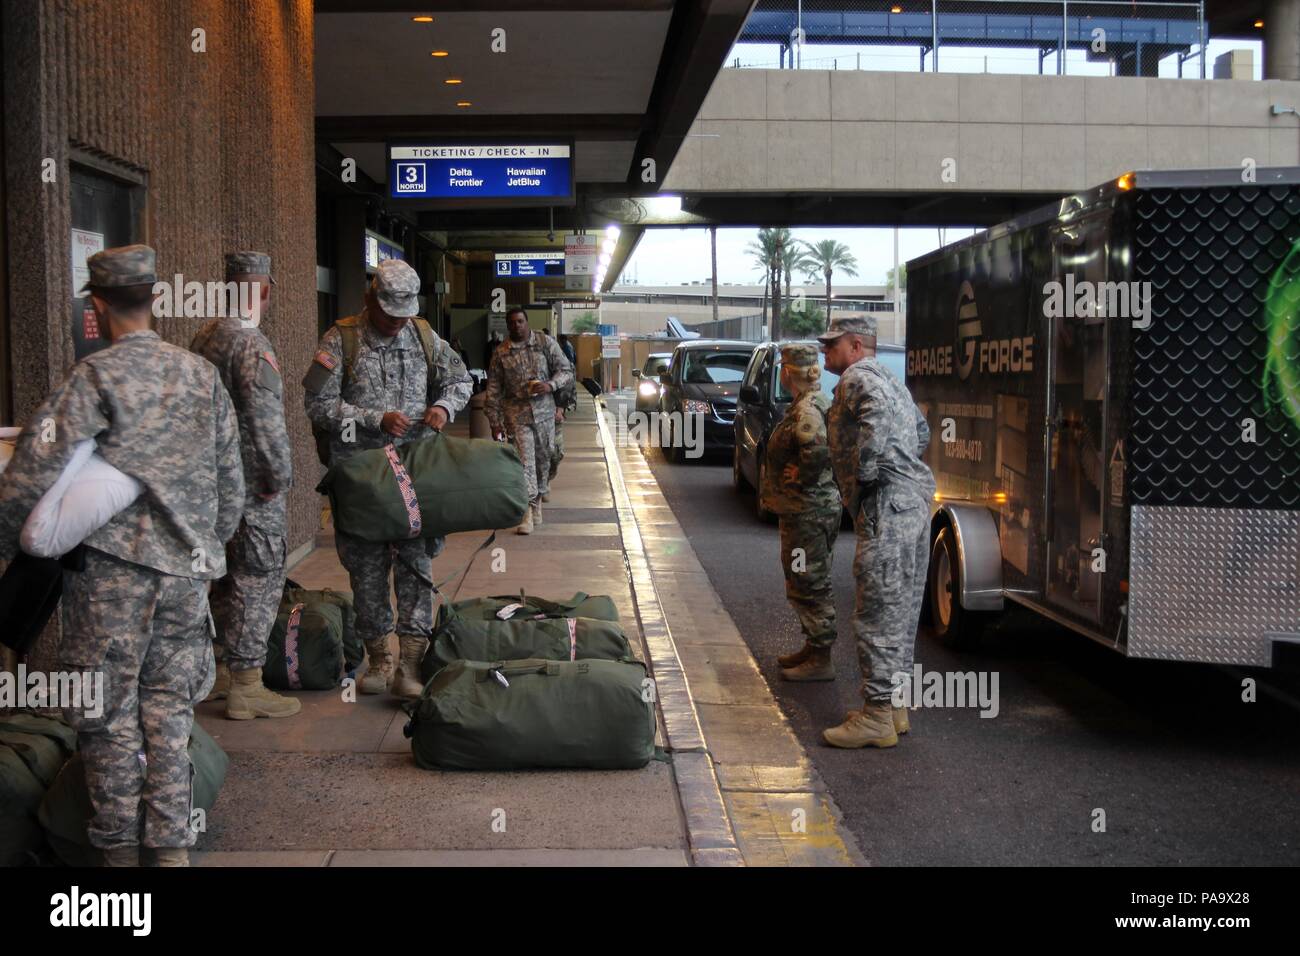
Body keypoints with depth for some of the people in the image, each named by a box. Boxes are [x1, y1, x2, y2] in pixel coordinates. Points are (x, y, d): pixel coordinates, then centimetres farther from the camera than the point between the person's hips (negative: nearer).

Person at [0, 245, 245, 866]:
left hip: (112, 564, -4)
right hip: (187, 569, 5)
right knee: (168, 708, 12)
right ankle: (173, 846, 13)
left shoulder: (95, 377, -8)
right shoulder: (201, 374, 8)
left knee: (110, 714, 7)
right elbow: (230, 482, 12)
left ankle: (118, 848, 17)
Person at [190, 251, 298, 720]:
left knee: (228, 577, 19)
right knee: (258, 581, -1)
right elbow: (267, 420, -24)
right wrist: (280, 477, -15)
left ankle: (221, 671, 29)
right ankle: (246, 687, 5)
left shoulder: (204, 337, 10)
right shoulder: (251, 344, -19)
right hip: (252, 487, -9)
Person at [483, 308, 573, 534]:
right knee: (525, 460, -11)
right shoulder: (500, 353, 2)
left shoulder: (545, 342, 3)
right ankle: (528, 511, -14)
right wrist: (495, 422, 2)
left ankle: (538, 500, 29)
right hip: (517, 415, -2)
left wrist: (551, 385, -15)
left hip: (544, 411, 2)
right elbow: (493, 390, 5)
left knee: (543, 458, 10)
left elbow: (566, 370, 5)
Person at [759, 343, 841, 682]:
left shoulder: (807, 410, -19)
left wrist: (799, 476, -19)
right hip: (811, 509, 11)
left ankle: (820, 660, 4)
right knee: (807, 583, 19)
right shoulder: (817, 403, 14)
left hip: (808, 511, -11)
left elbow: (819, 450, -35)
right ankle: (813, 648, 30)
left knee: (809, 585, -3)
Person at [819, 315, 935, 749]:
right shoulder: (888, 379, 24)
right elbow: (921, 430, 35)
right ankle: (894, 705, 22)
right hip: (914, 501, 11)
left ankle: (877, 716, -4)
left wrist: (865, 472, -22)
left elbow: (878, 414, -29)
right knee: (901, 610, 14)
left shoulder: (858, 378, -8)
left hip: (887, 507, -11)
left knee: (877, 614, -8)